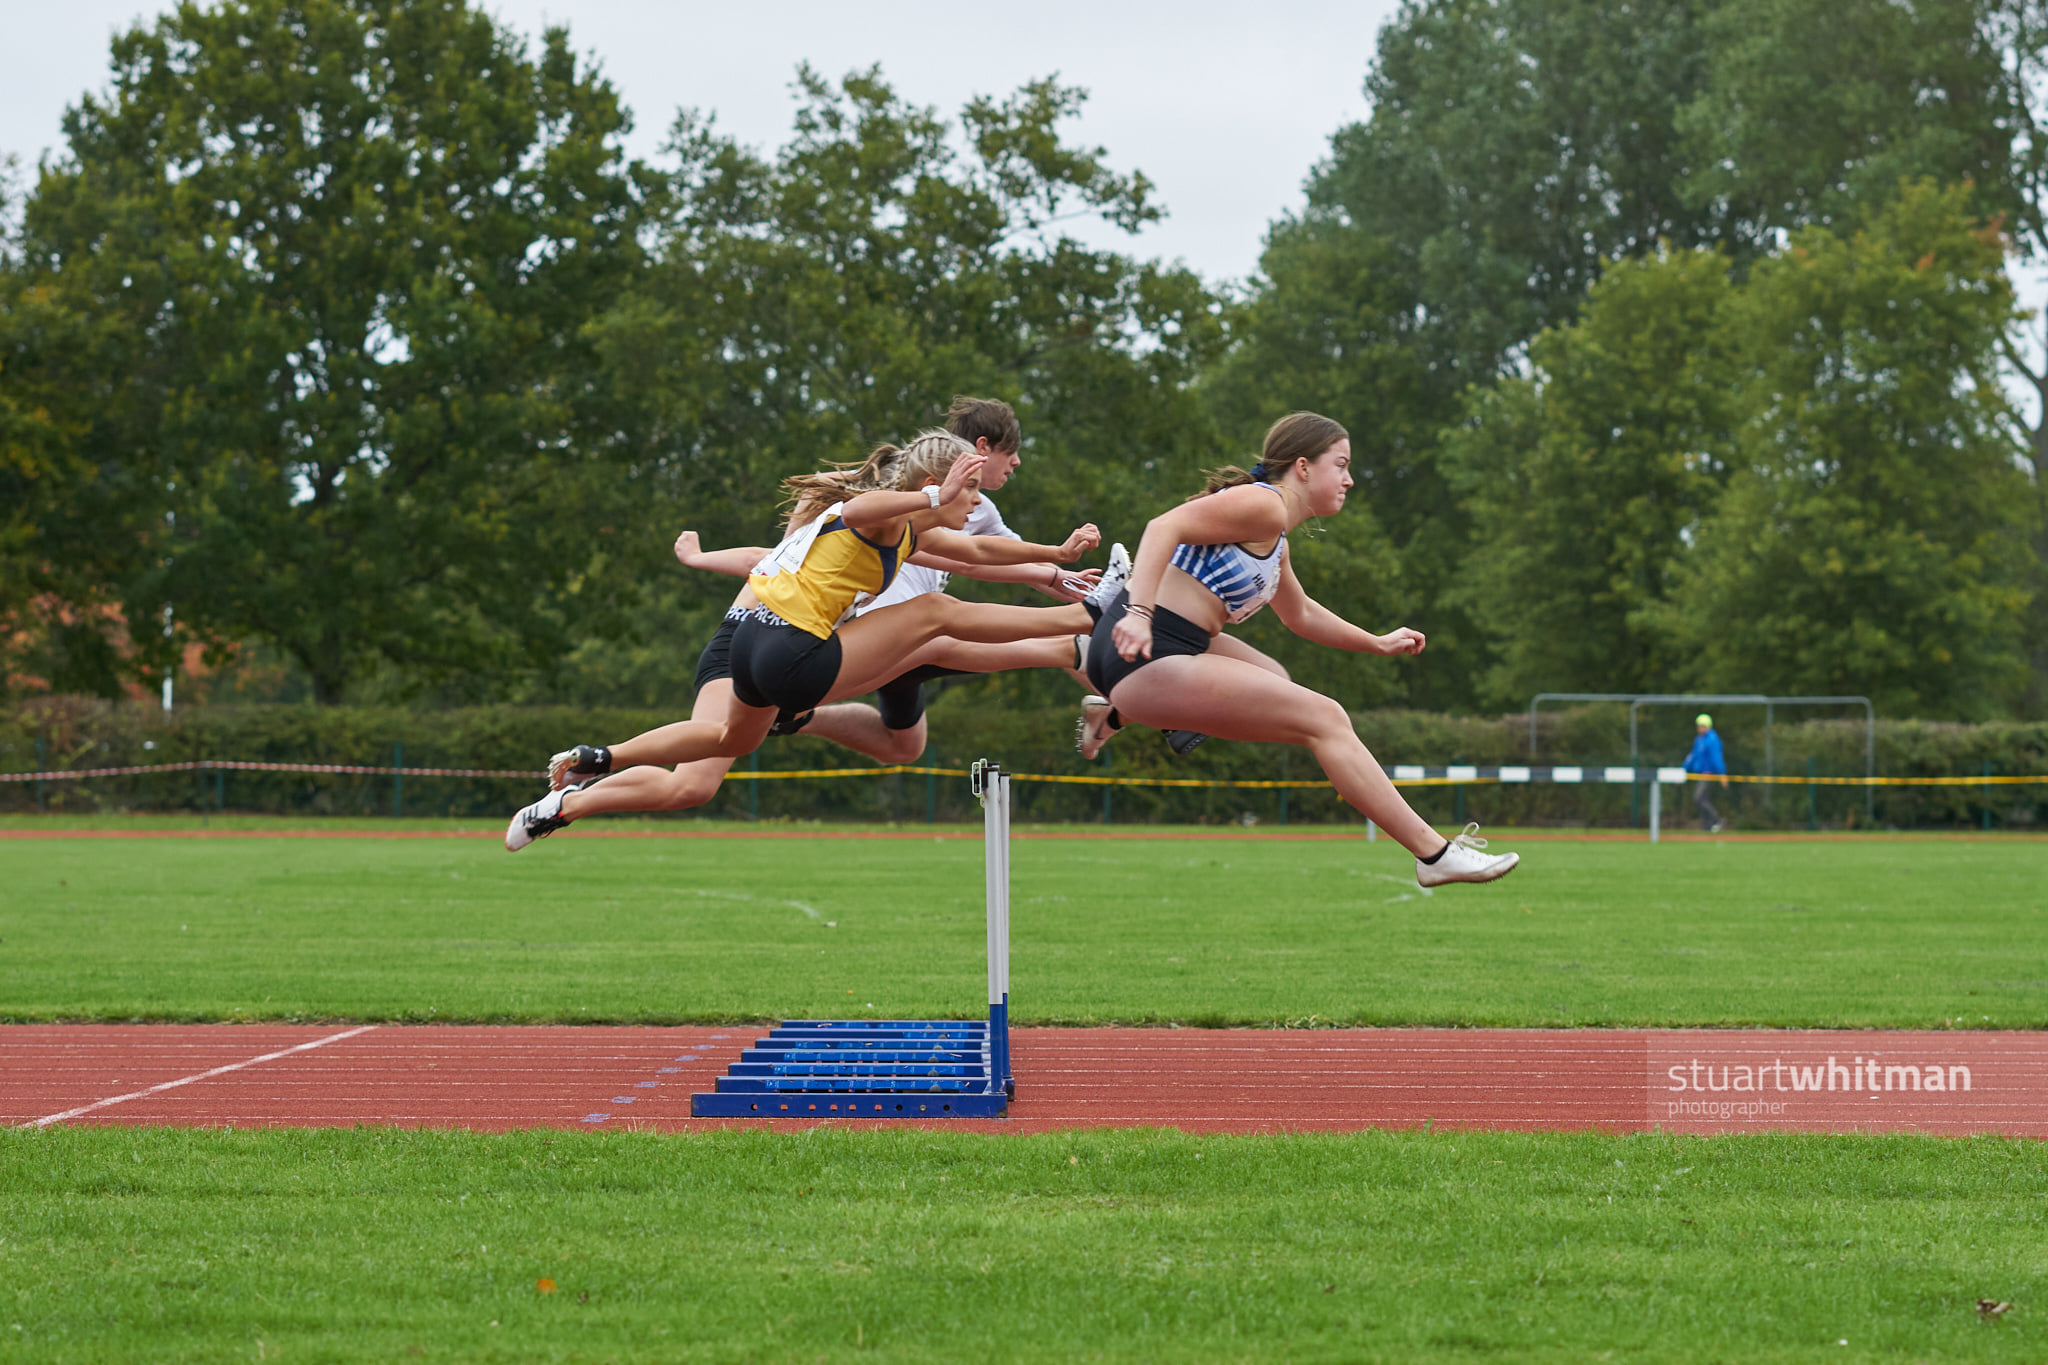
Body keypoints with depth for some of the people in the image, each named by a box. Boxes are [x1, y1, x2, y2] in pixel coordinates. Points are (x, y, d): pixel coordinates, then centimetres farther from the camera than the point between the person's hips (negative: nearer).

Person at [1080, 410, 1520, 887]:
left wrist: (1377, 643, 37)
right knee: (1324, 719, -10)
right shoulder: (1263, 504, -10)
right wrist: (1139, 612, -34)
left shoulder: (1276, 543, 21)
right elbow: (1165, 526, -23)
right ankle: (1435, 854, -9)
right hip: (1150, 660, -10)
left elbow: (1300, 614, 39)